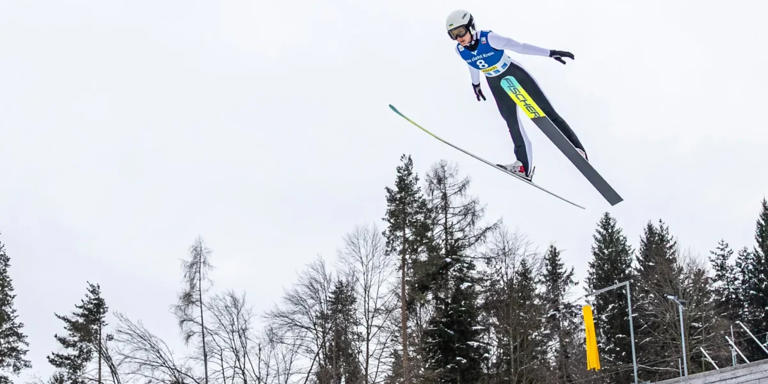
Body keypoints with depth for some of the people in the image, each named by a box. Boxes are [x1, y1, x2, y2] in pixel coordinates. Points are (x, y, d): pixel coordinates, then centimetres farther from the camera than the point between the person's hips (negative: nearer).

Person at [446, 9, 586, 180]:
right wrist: (475, 83, 25)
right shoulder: (460, 50, -13)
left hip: (515, 74, -4)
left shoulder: (489, 39, -30)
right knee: (512, 122, -6)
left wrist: (550, 53, -31)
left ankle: (576, 148, 7)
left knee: (546, 110, -3)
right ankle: (525, 166, -3)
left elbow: (519, 47, -29)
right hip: (497, 85, 4)